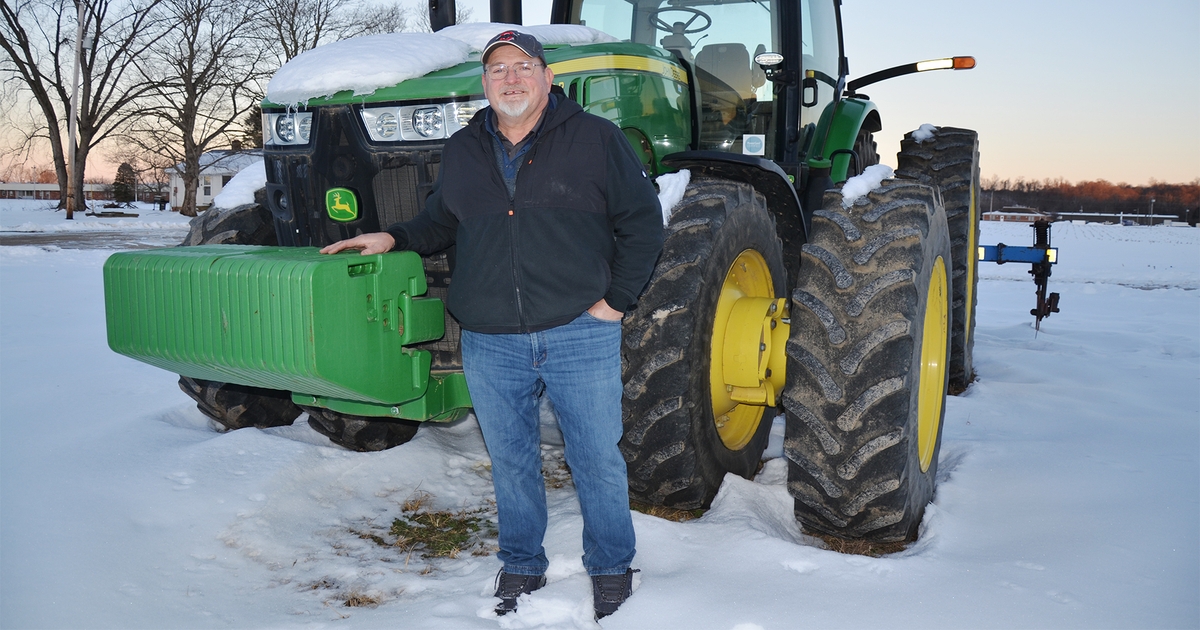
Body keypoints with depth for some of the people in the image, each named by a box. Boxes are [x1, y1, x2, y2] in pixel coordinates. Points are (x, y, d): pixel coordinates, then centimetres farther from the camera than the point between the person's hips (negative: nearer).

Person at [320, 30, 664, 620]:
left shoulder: (595, 138, -1)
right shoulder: (461, 151, 10)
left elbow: (642, 222, 0)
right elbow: (440, 222, 23)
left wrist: (616, 299, -6)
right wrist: (394, 238, 5)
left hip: (580, 333, -3)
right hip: (490, 344, 3)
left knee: (597, 460, 7)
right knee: (511, 462, 15)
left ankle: (610, 568, 28)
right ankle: (521, 565, 35)